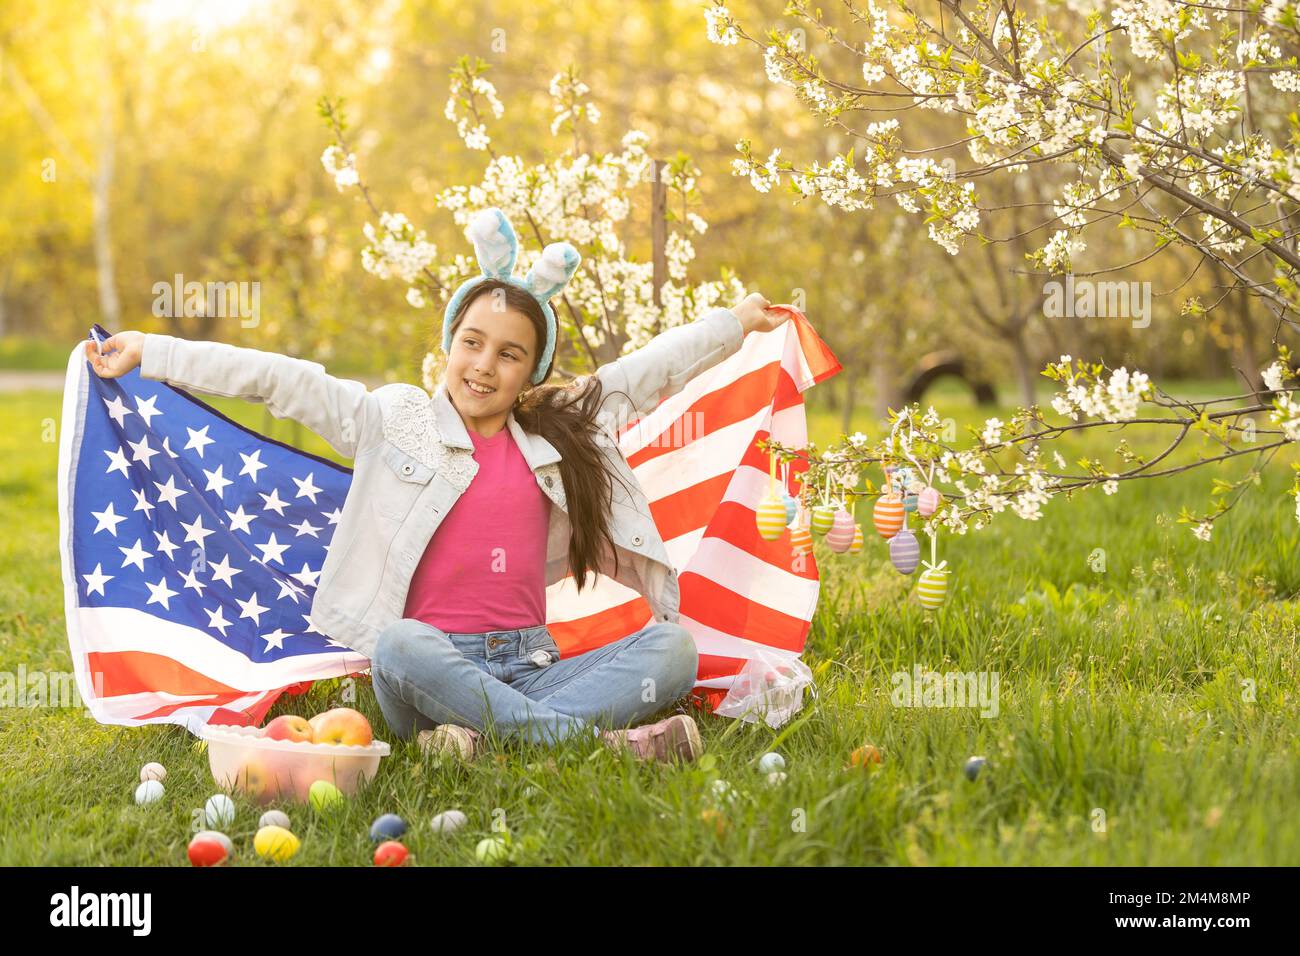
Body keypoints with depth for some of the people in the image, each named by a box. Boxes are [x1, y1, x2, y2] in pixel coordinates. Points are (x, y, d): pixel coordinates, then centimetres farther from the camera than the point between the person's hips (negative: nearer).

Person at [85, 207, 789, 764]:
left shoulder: (560, 431, 15)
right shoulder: (394, 422, 7)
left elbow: (647, 369, 24)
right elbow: (280, 380, 2)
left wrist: (733, 323, 33)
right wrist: (150, 352, 0)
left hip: (529, 667, 3)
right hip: (433, 663, -3)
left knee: (672, 646, -20)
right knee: (399, 643, -39)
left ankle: (486, 736, -36)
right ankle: (602, 738, -37)